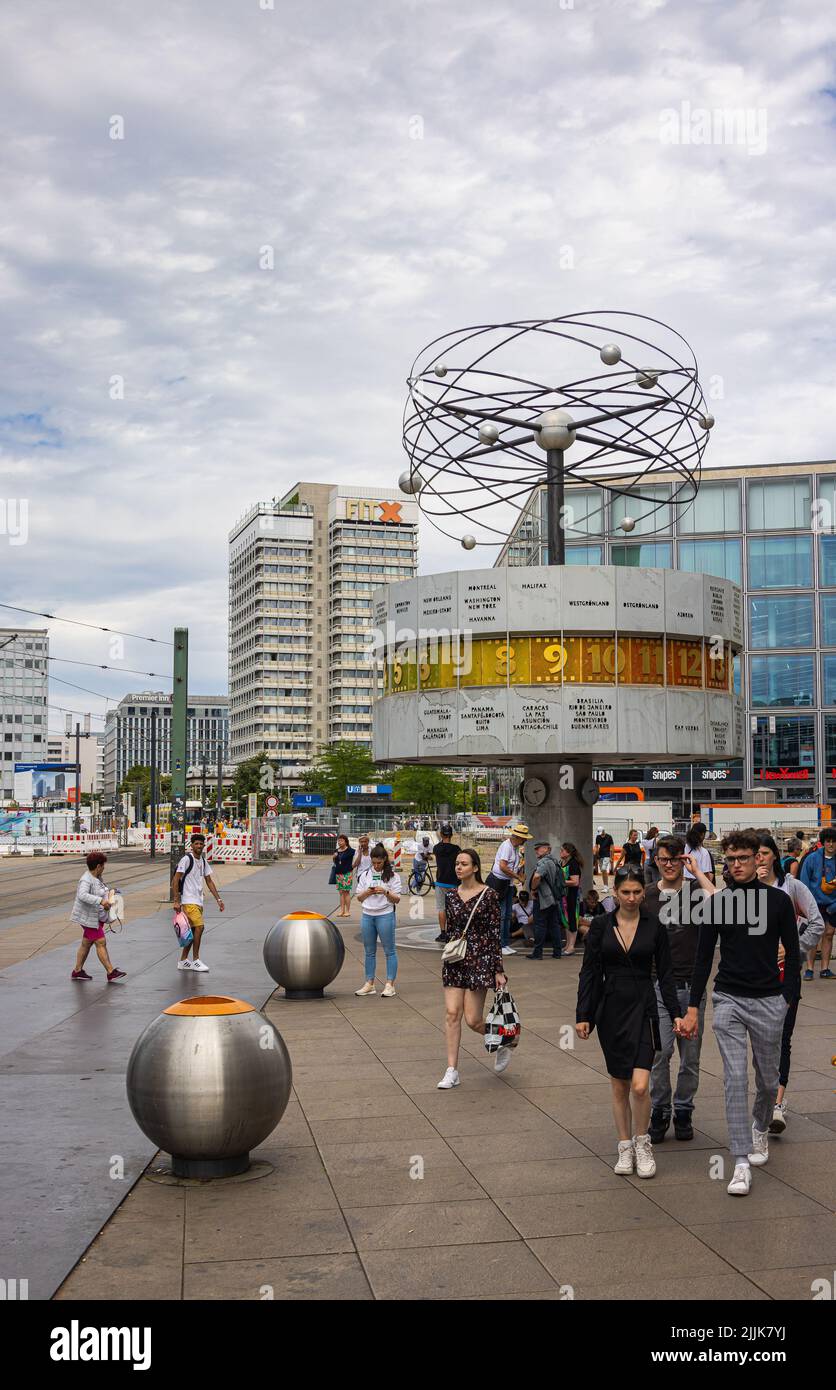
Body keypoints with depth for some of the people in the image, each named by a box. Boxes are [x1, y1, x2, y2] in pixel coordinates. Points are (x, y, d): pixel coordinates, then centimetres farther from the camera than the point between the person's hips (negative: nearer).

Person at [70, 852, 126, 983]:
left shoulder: (96, 877, 9)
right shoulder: (86, 880, -21)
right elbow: (82, 895, -36)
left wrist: (108, 891, 11)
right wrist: (100, 901, -41)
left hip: (97, 916, 10)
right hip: (88, 917, -10)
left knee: (86, 943, 14)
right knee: (101, 943, -9)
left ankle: (77, 971, 22)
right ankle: (111, 972, -9)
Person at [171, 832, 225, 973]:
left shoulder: (203, 861, 13)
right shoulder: (186, 859, -10)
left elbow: (209, 881, 19)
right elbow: (175, 880, -12)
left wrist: (218, 899, 13)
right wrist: (176, 901, -17)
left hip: (199, 901, 8)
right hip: (189, 901, -8)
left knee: (193, 931, 10)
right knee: (199, 926, -16)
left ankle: (183, 961, 19)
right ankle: (195, 960, -8)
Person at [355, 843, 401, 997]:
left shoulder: (393, 876, -2)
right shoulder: (365, 875, 8)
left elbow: (397, 899, -3)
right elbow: (359, 898, 10)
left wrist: (386, 892, -20)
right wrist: (367, 892, -11)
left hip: (385, 915, -4)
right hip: (367, 915, 4)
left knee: (389, 951, -1)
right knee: (369, 951, 9)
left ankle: (390, 984, 3)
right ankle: (369, 984, 16)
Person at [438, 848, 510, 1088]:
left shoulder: (488, 895, -7)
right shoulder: (452, 895, 7)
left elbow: (496, 933, -7)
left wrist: (499, 970, -9)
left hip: (480, 958, -5)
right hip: (455, 960, 5)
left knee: (473, 1019, -2)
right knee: (451, 1014, -2)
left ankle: (503, 1043, 27)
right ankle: (452, 1071, 3)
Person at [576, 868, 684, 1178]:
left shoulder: (654, 927, 0)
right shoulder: (601, 926, 1)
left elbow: (665, 974, 3)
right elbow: (589, 973, 2)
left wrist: (675, 1013, -4)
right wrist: (583, 1015, -3)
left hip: (643, 1007, -1)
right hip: (610, 1007, 1)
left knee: (640, 1085, -13)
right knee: (619, 1085, 8)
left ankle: (642, 1142, 11)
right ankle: (625, 1147, 22)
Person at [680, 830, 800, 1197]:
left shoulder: (778, 900, -1)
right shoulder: (718, 902, 1)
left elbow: (793, 954, 5)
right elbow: (704, 957, 5)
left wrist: (785, 998, -3)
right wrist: (693, 1007, 1)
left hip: (768, 1001, 0)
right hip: (728, 1000, 0)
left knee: (768, 1079, 11)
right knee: (735, 1078, -8)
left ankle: (760, 1130, 42)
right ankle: (741, 1163, -6)